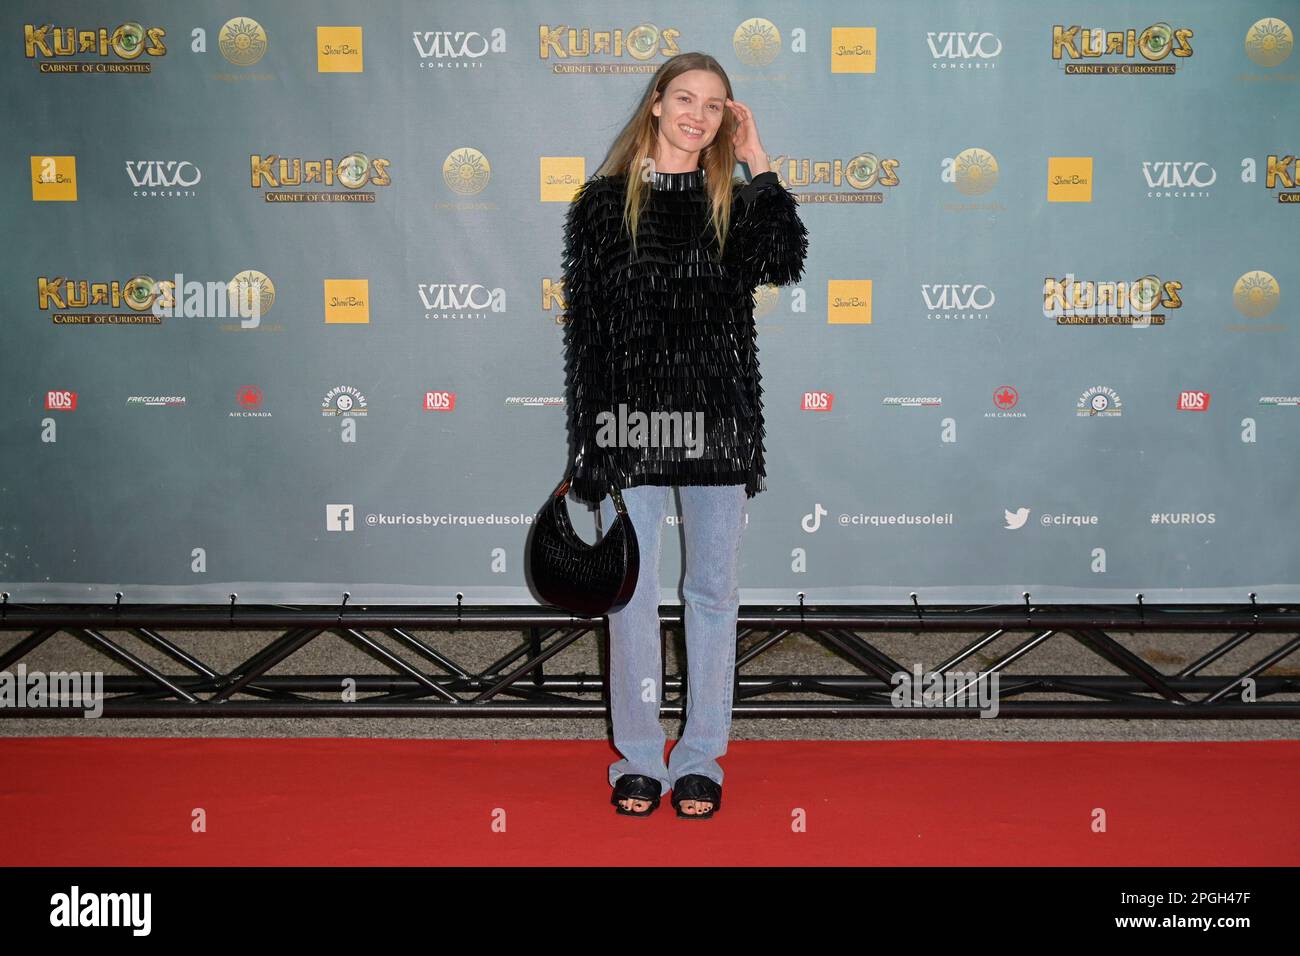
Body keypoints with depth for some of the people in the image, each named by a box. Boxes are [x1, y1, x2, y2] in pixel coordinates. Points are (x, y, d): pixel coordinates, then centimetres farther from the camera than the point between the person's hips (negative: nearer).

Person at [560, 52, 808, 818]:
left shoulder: (732, 202, 9)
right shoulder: (605, 201, 5)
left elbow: (784, 260, -14)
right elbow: (585, 324, 3)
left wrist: (757, 160, -5)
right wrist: (586, 434, -2)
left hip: (717, 418, 1)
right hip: (631, 418, -1)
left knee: (714, 590, 6)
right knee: (631, 590, 4)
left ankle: (701, 760, 17)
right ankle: (639, 759, 16)